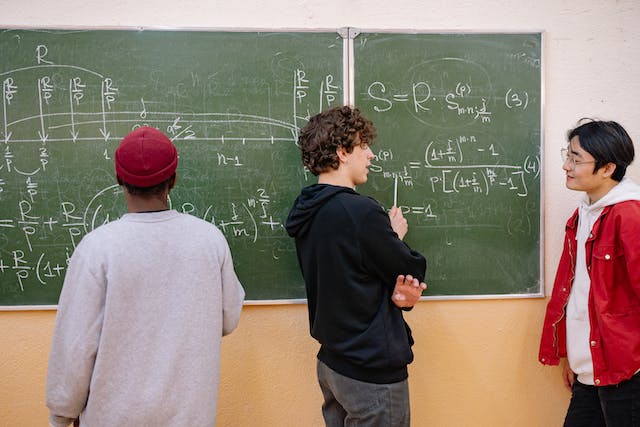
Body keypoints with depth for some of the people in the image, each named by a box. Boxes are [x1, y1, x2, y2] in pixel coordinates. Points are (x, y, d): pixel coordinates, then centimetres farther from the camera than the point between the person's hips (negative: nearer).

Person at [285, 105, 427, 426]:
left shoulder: (307, 212, 3)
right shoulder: (362, 213, -24)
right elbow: (414, 273, -14)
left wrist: (394, 294, -10)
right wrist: (396, 235, 4)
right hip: (372, 373, -8)